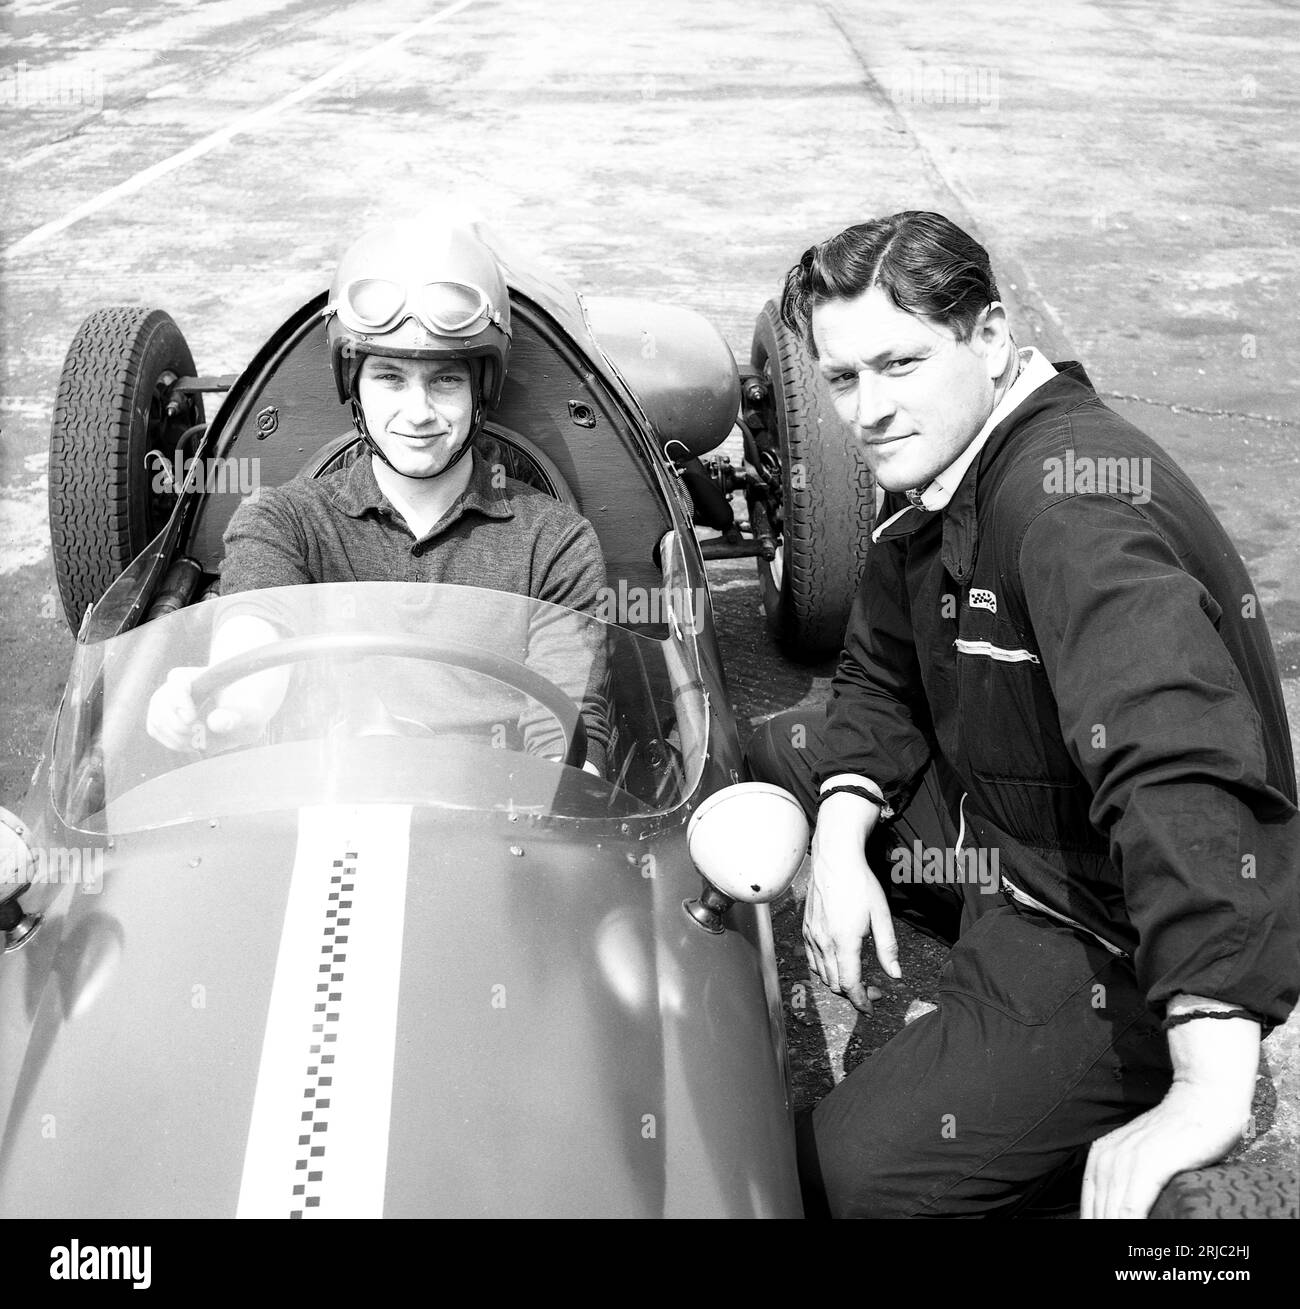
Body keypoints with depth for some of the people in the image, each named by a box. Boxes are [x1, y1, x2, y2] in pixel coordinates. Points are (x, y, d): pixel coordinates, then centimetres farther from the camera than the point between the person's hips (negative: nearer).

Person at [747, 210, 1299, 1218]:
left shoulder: (1069, 492, -29)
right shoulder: (934, 475, 2)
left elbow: (1177, 762, -41)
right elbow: (880, 682, 11)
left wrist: (1212, 1085, -48)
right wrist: (840, 846, -7)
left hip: (1122, 932, -9)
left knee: (846, 1172, -16)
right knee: (781, 753, 18)